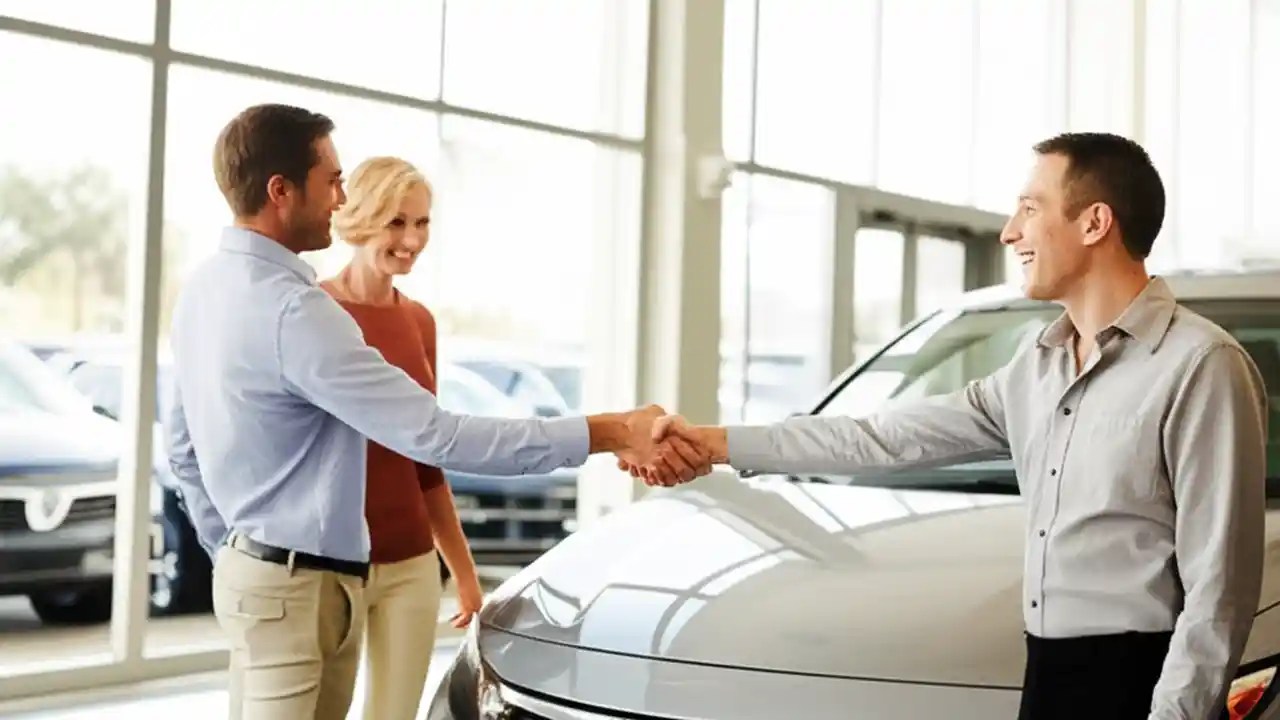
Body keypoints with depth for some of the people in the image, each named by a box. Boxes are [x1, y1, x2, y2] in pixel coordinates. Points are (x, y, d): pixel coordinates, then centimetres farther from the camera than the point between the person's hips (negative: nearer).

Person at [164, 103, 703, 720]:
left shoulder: (204, 288, 8)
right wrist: (610, 433, -26)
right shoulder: (291, 310, -24)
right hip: (296, 588, -10)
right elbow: (434, 435, -27)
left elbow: (183, 446, 17)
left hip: (251, 568, 10)